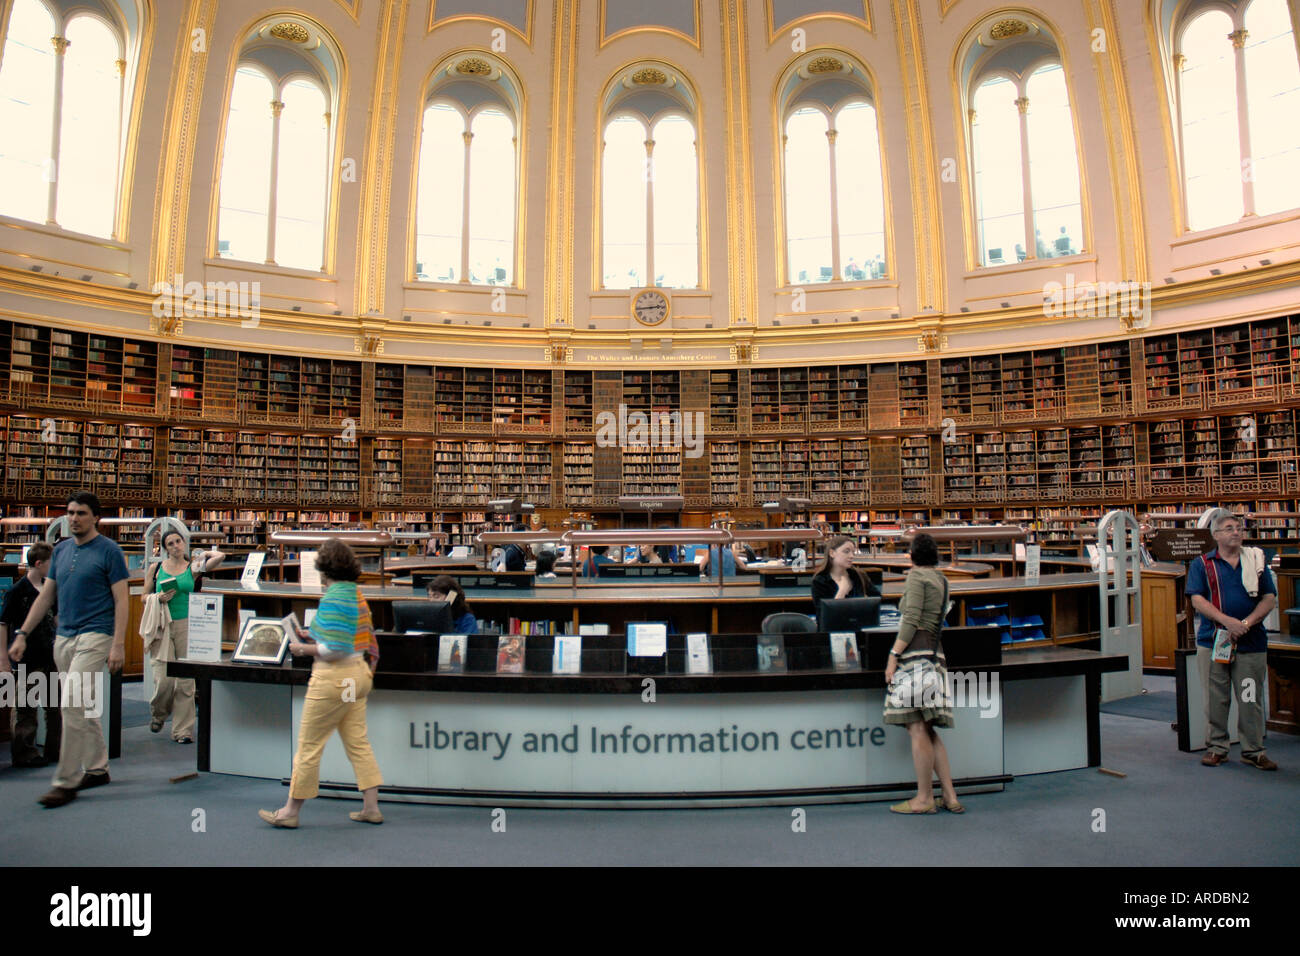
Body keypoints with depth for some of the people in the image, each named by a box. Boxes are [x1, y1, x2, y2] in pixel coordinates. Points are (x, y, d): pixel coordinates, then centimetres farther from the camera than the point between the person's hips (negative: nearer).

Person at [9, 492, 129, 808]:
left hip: (94, 636, -7)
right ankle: (97, 769, 25)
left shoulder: (109, 551, -7)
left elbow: (121, 601, -9)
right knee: (83, 707, 13)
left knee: (74, 706, -12)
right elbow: (46, 596, 17)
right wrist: (22, 634, 11)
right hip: (64, 637, 7)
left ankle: (66, 782, -4)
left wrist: (118, 645, -16)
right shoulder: (61, 549, 12)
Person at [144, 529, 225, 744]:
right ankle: (157, 713, 28)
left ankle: (183, 729, 10)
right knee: (164, 679, -6)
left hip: (187, 626, 0)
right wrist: (160, 598, -7)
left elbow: (220, 557, -9)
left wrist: (205, 553, 9)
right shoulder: (155, 569, 8)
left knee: (186, 680, 0)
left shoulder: (193, 568, 5)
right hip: (162, 627, 0)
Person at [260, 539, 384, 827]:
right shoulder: (356, 593, 9)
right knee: (358, 743, 13)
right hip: (358, 674, 9)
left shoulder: (333, 598, -18)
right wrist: (314, 636, 16)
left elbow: (334, 649, -24)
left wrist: (305, 649, -9)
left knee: (309, 745, 6)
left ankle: (291, 811, 20)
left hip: (334, 677, -9)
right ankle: (371, 807, 18)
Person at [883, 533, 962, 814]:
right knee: (927, 730, 11)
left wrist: (893, 656, -13)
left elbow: (911, 621, -13)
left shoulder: (917, 576, -4)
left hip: (915, 654, -9)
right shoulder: (941, 579, 20)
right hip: (934, 654, 9)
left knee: (918, 728, -5)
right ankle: (950, 797, 13)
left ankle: (924, 799, 0)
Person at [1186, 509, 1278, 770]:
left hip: (1251, 642, 1)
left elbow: (1270, 598, 5)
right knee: (1215, 699, 4)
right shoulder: (1202, 564, 5)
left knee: (1251, 699, 5)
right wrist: (1228, 621, -17)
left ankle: (1253, 751, 16)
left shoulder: (1256, 561, 10)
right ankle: (1216, 747, 14)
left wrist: (1247, 623, -10)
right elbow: (1197, 600, -4)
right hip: (1212, 640, -1)